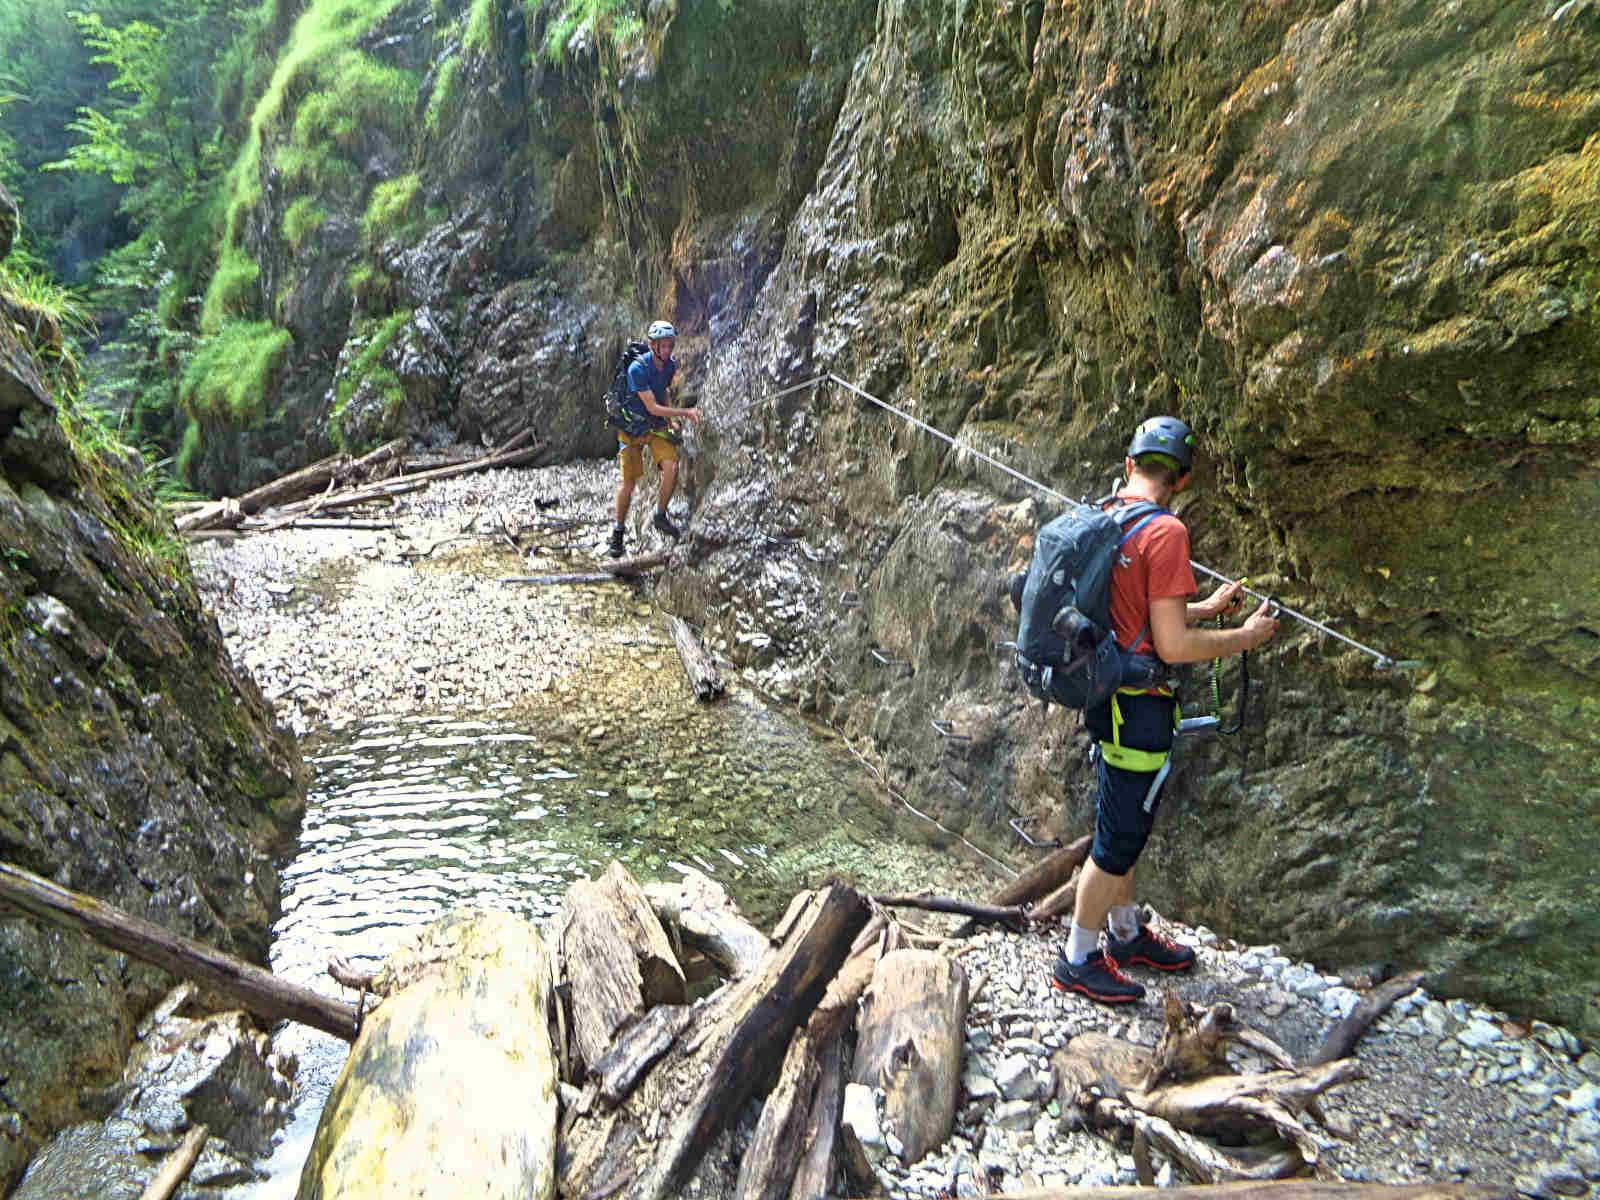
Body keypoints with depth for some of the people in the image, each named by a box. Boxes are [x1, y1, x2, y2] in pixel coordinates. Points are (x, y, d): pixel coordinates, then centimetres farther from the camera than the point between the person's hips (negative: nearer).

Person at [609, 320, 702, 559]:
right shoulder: (638, 368, -25)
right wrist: (685, 413, -28)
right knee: (628, 480, -6)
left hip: (658, 425, 5)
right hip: (632, 426, -5)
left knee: (671, 467, -17)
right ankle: (618, 529, 11)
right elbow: (652, 407, -26)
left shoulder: (671, 365, -4)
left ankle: (661, 516, 3)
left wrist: (670, 419, 15)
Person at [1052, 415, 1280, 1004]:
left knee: (1120, 826, 22)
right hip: (1140, 708, -9)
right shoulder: (1164, 532, -20)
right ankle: (1079, 960, 19)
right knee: (1120, 838, 5)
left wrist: (1206, 606, 23)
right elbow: (1173, 645, -22)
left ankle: (1126, 934, 40)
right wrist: (1247, 637, -7)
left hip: (1104, 696, 9)